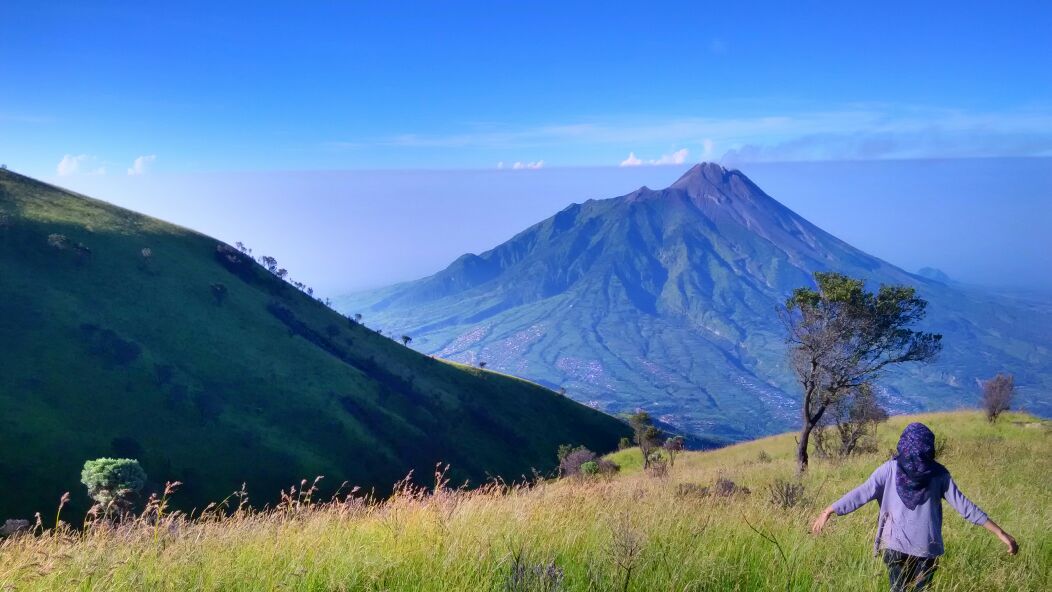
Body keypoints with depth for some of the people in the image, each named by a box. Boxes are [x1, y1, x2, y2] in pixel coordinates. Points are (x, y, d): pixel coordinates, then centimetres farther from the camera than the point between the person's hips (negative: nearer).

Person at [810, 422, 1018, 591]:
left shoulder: (890, 469, -5)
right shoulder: (939, 474, -2)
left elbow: (861, 494, -9)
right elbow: (964, 506, -2)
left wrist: (828, 512, -7)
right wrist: (1000, 533, 5)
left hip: (895, 546, -1)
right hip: (927, 548, 1)